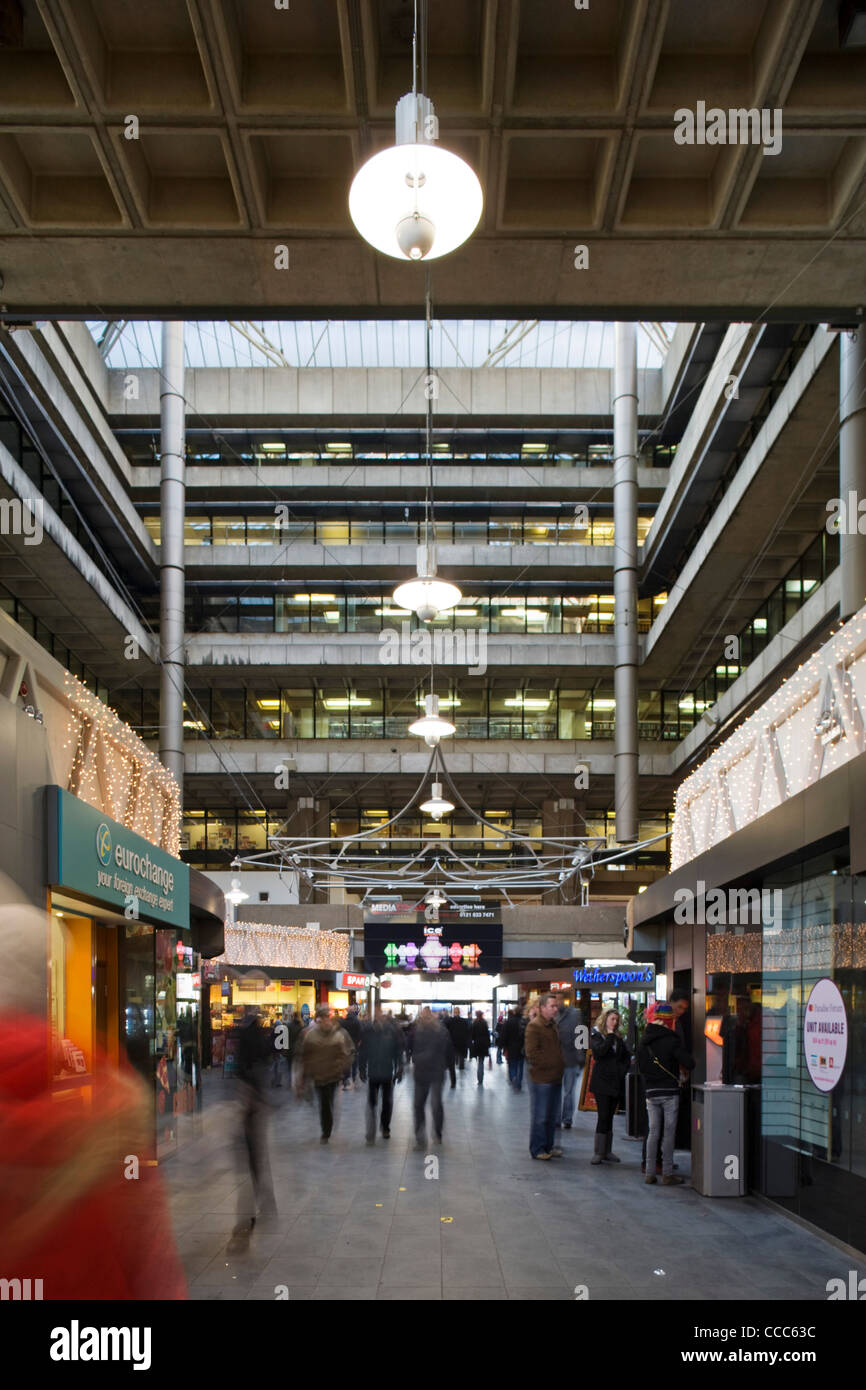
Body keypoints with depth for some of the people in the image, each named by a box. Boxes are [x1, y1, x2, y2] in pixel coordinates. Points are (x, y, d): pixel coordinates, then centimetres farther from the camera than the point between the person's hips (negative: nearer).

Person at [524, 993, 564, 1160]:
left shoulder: (552, 1025, 17)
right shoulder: (534, 1026, -12)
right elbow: (532, 1053, -19)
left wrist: (560, 1064, 13)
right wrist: (549, 1065, -16)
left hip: (555, 1078, 9)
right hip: (542, 1079, -9)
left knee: (552, 1116, 15)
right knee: (540, 1117, -3)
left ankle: (548, 1146, 24)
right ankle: (537, 1149, 5)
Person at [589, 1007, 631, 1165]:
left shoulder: (618, 1038, 14)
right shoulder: (596, 1035, -2)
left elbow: (627, 1056, 17)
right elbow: (600, 1051, -19)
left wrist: (623, 1070, 3)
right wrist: (610, 1036, -13)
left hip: (616, 1082, 5)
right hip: (601, 1082, -5)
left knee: (609, 1116, 8)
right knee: (603, 1116, -9)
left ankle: (607, 1152, 12)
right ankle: (599, 1152, -4)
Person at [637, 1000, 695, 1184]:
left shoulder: (644, 1042, 6)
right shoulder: (671, 1040, -11)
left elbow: (641, 1067, 11)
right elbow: (689, 1064, -16)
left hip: (651, 1092, 5)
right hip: (669, 1093, -5)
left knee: (653, 1132, 10)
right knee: (669, 1133, 1)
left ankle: (649, 1173, 10)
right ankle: (667, 1174, 2)